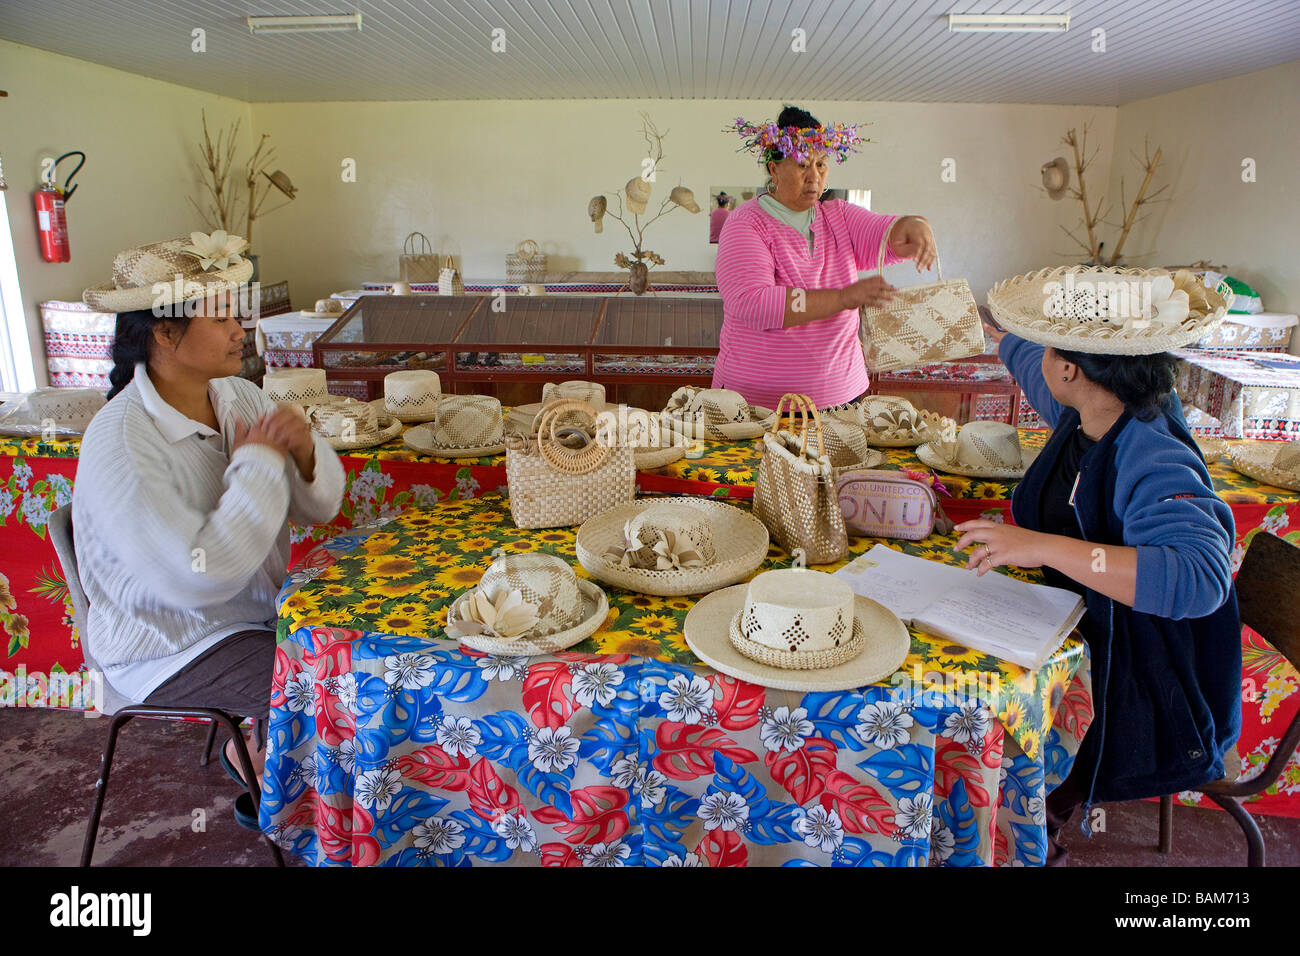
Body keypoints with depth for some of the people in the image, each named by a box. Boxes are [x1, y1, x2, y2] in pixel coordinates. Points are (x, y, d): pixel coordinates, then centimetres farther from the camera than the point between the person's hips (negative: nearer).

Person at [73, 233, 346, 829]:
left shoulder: (238, 396, -2)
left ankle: (251, 748, 19)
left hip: (256, 607, 7)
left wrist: (304, 450, -20)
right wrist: (257, 463, -24)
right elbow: (201, 576, -32)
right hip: (172, 648, -7)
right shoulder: (121, 445, -24)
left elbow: (318, 509, 1)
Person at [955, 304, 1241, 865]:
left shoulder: (1155, 465, -29)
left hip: (1144, 701, -8)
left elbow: (1199, 577, -45)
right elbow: (1039, 374, 20)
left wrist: (1045, 547, -48)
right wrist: (1000, 338, 40)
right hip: (1078, 634, 8)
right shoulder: (1083, 415, -4)